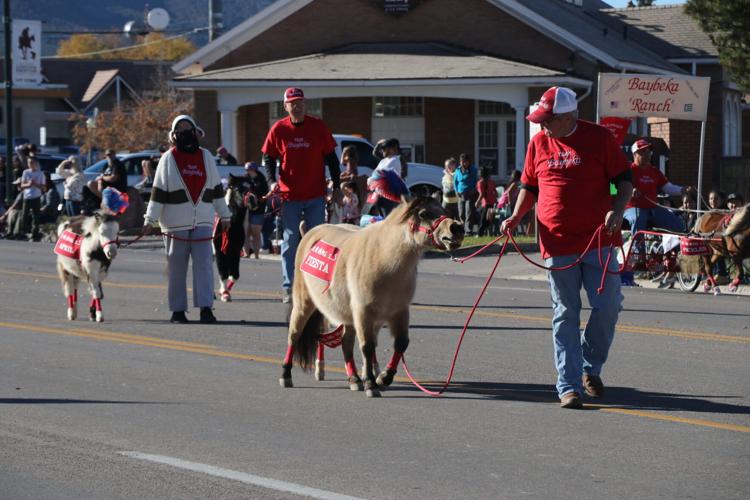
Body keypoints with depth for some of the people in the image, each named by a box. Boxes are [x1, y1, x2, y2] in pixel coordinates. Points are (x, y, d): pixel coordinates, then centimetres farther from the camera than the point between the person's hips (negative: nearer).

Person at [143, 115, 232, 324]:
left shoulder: (206, 156, 12)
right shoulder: (168, 159, 3)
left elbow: (216, 189, 18)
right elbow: (158, 191, 0)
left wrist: (224, 215, 20)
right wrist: (150, 220, -4)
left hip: (202, 221, 2)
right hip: (175, 223, -2)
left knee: (204, 264, -8)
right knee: (176, 268, 3)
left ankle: (206, 307, -10)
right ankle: (177, 310, 9)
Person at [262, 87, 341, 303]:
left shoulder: (318, 127, -1)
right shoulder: (278, 129, -1)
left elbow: (331, 158, 5)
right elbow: (268, 158, 6)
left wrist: (337, 186, 4)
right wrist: (272, 182, -9)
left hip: (316, 196, 0)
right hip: (289, 196, 0)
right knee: (290, 242, 1)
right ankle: (289, 288, 3)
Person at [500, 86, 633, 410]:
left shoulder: (600, 138, -1)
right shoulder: (538, 144, 8)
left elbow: (624, 180, 3)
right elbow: (529, 186, 17)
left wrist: (617, 210, -13)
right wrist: (516, 216, 3)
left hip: (598, 240, -2)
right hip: (557, 244, 2)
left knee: (607, 307, -2)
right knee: (565, 315, 2)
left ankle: (590, 368, 21)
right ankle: (569, 386, 2)